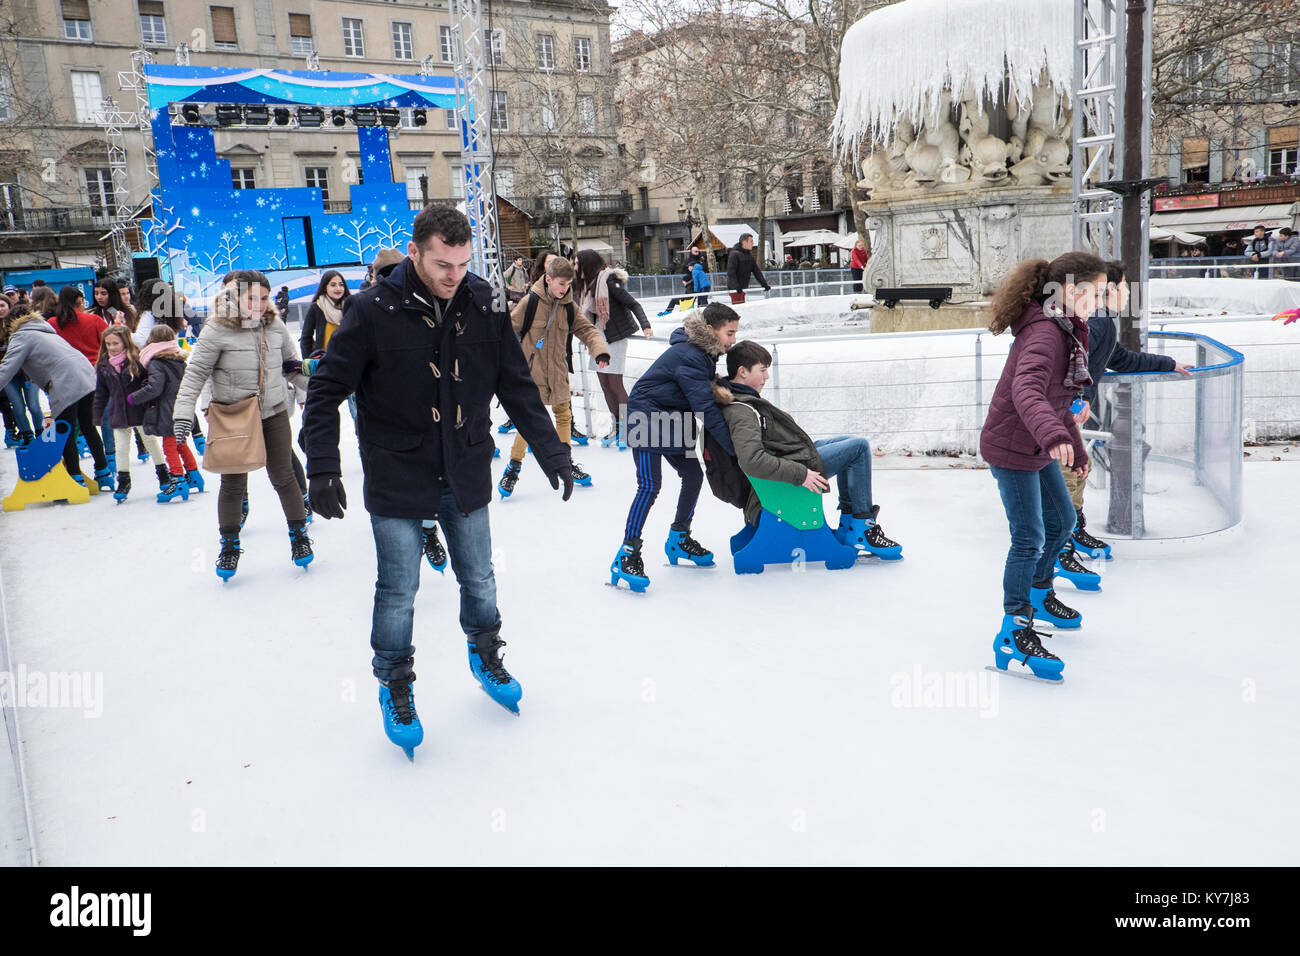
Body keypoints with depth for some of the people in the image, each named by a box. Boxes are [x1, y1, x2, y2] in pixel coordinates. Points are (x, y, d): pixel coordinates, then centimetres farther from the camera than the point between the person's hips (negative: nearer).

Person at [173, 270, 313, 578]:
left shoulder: (275, 325, 1)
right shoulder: (217, 330, -13)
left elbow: (292, 364, 15)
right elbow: (196, 372, -11)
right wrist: (183, 413, -17)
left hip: (274, 413, 3)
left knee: (283, 476, 8)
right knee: (233, 483, 7)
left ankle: (298, 534, 23)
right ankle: (230, 544, 23)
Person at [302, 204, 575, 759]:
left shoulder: (483, 307, -4)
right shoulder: (374, 310, -14)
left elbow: (517, 385, 5)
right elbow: (327, 388, -9)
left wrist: (550, 450, 2)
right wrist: (322, 467, -14)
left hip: (465, 476, 3)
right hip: (397, 479, -3)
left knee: (479, 579, 17)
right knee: (398, 591, 6)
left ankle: (486, 654, 43)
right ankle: (395, 687, 29)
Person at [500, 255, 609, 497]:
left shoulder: (568, 307, 2)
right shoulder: (530, 302, -12)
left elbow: (587, 330, 2)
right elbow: (508, 330, -7)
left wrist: (600, 351, -16)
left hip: (557, 373, 5)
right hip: (531, 373, -5)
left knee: (564, 416, 14)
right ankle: (513, 468, 9)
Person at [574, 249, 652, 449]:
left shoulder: (609, 280, -14)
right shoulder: (588, 284, 10)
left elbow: (633, 304, -17)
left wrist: (645, 326, -28)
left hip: (615, 337, -8)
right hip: (599, 337, 8)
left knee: (615, 384, -6)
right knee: (604, 384, 9)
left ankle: (626, 430, 3)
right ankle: (617, 427, 19)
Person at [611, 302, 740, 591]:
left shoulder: (705, 353, 5)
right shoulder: (688, 356, -26)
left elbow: (707, 392, 15)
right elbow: (705, 407, -29)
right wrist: (735, 447, -27)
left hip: (672, 420, 10)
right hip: (647, 418, -10)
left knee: (693, 475, 9)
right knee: (650, 485, -16)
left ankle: (679, 538, 27)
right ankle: (627, 555, -11)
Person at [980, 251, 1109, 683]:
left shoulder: (1066, 331, 9)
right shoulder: (1044, 333, -25)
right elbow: (1027, 390, -44)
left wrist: (1076, 448, 25)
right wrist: (1053, 435, -59)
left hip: (1039, 449, 10)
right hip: (1011, 448, -10)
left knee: (1062, 521, 22)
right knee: (1029, 538, -9)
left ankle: (1038, 597, 44)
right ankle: (1013, 637, -1)